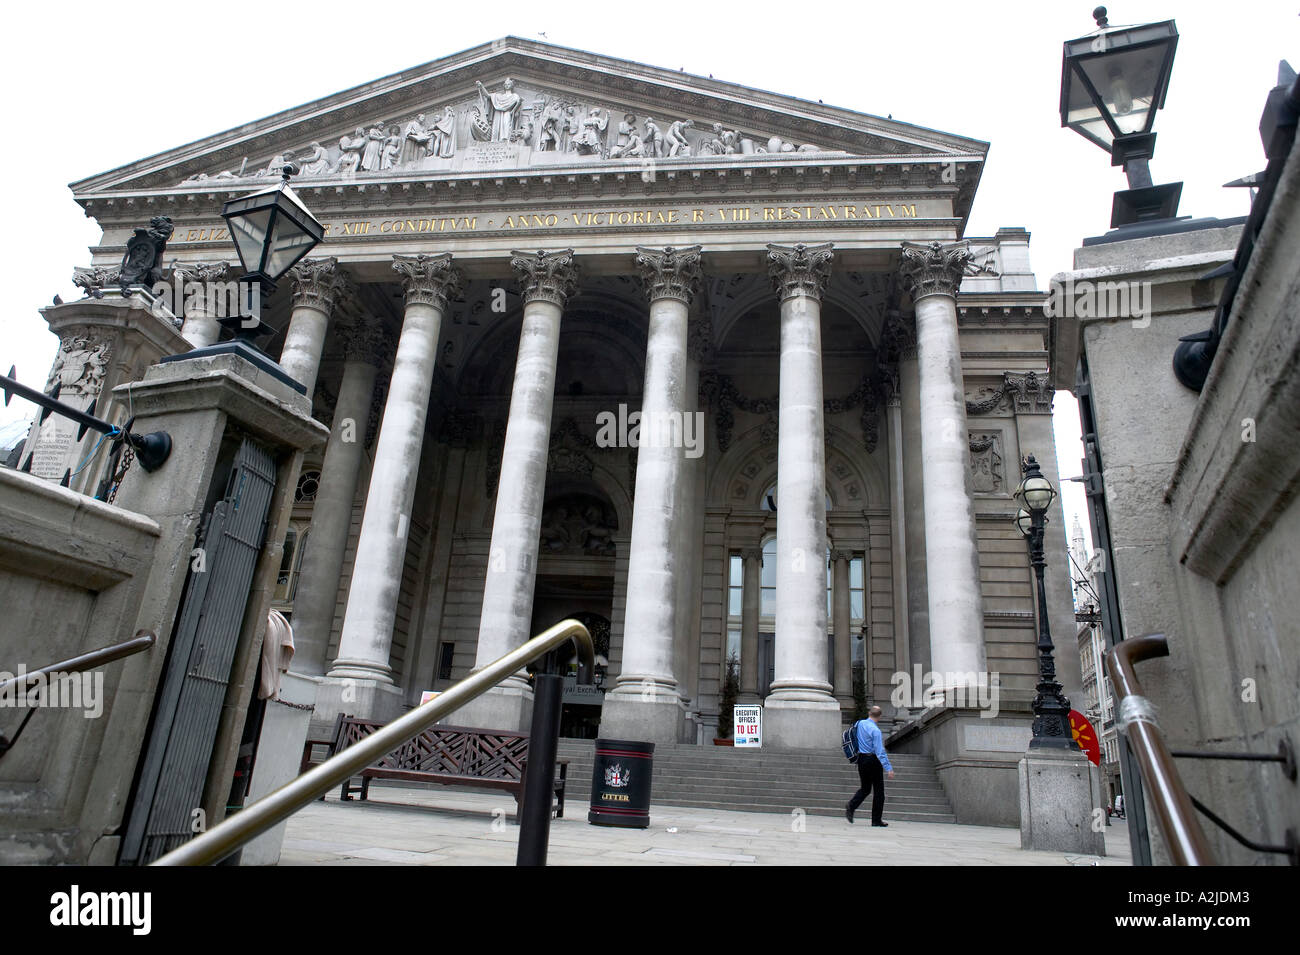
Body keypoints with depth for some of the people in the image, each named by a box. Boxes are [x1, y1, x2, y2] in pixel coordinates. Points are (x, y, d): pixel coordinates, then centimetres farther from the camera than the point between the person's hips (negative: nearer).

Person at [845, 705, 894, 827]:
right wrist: (888, 768, -19)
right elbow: (880, 751, -20)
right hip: (873, 760, -6)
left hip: (861, 758, 6)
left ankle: (851, 806, -6)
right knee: (878, 790, 6)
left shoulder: (859, 724, 3)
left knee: (865, 788, 16)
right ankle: (876, 820, 8)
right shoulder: (875, 730, -17)